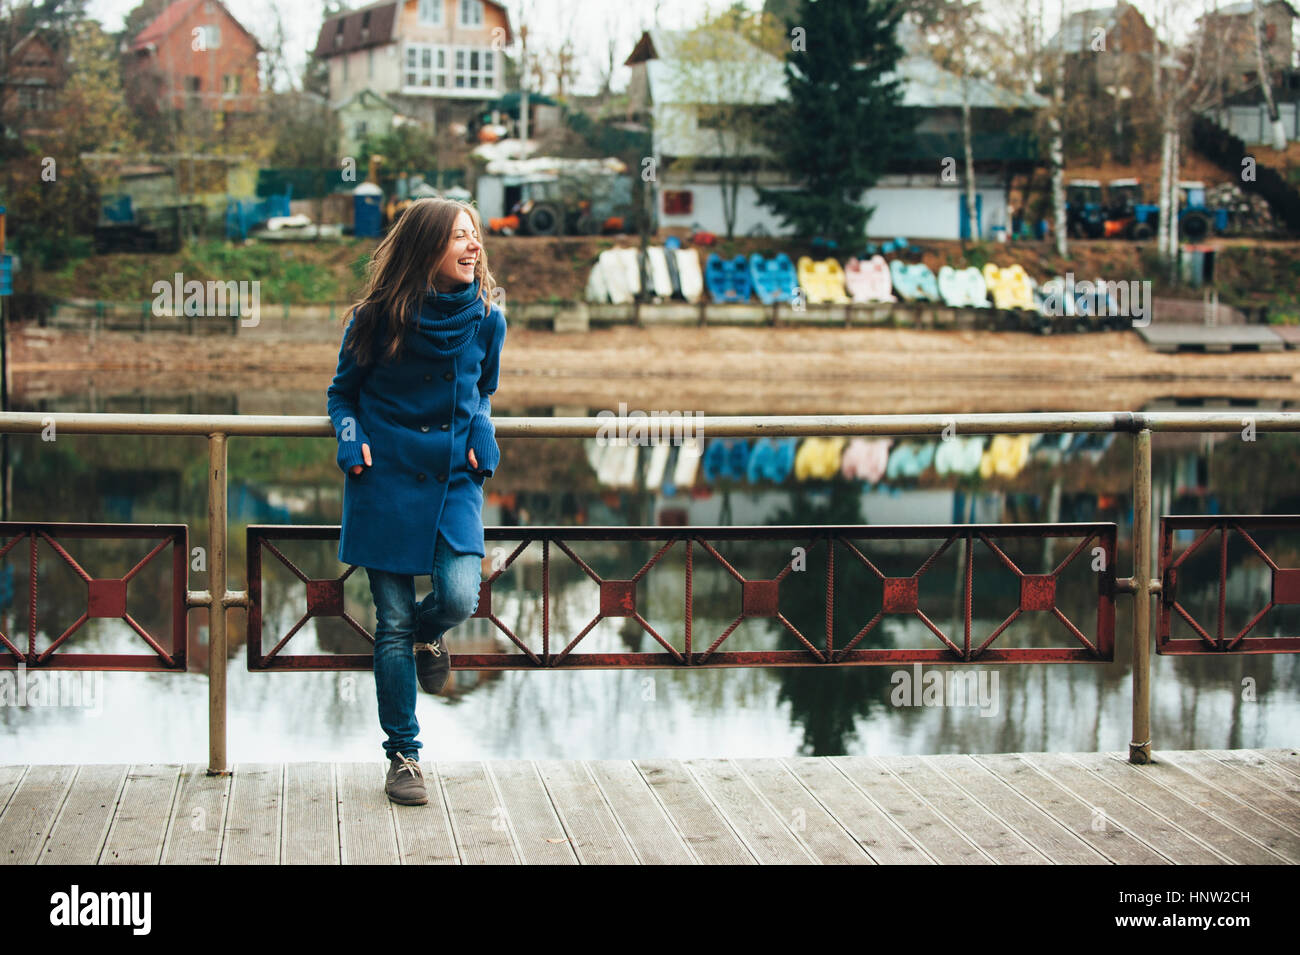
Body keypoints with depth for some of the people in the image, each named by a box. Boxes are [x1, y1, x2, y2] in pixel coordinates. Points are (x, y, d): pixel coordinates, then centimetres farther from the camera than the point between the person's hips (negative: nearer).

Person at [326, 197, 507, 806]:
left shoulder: (486, 319, 0)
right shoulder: (379, 317, -7)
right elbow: (343, 391, 8)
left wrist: (481, 440, -1)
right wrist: (351, 437, -10)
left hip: (455, 478, 2)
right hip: (387, 477, -2)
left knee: (459, 596, -18)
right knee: (393, 623, 0)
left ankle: (427, 635, 22)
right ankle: (403, 756, 14)